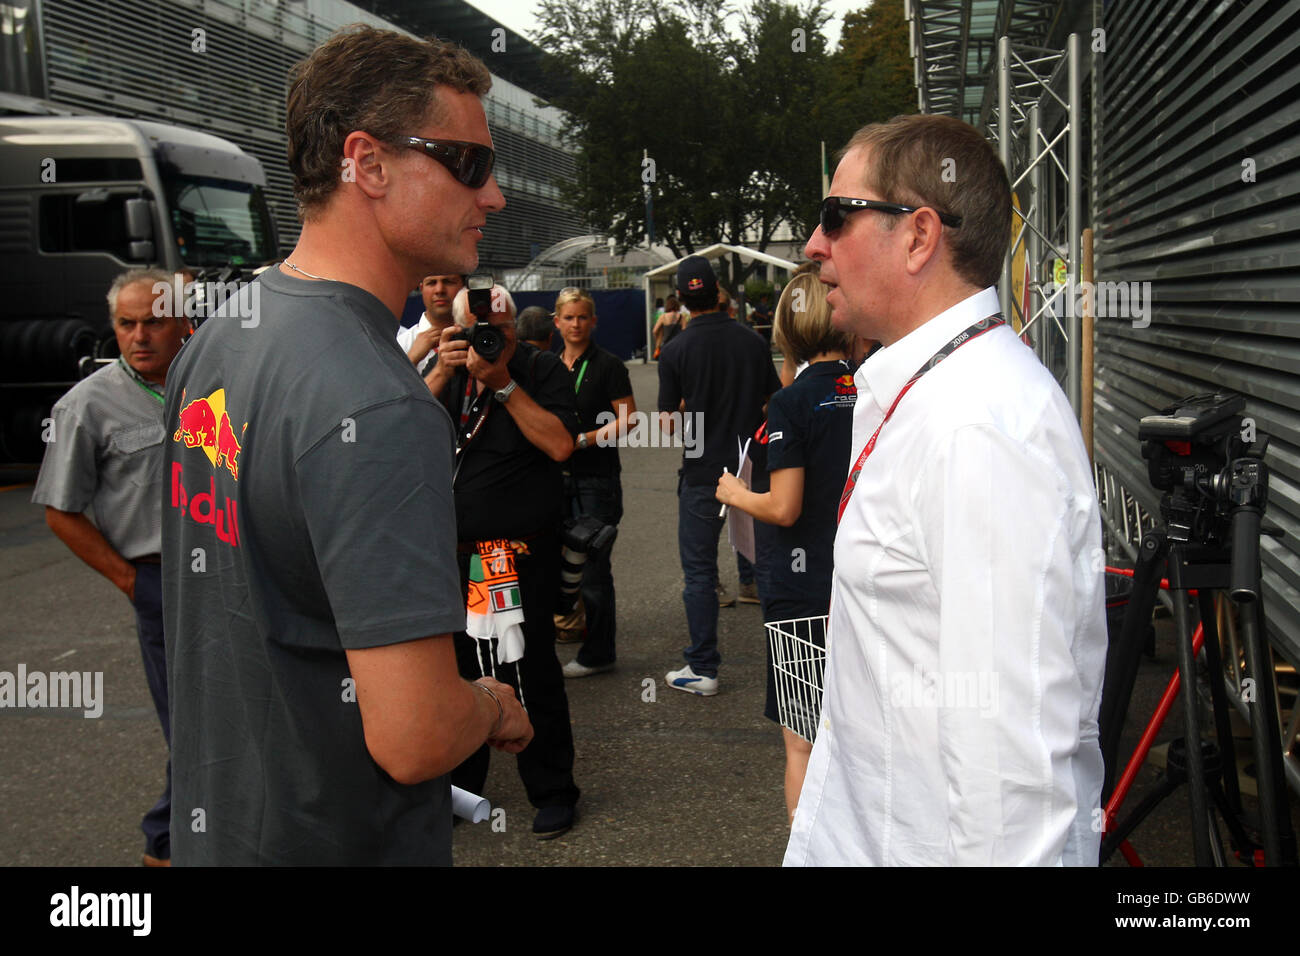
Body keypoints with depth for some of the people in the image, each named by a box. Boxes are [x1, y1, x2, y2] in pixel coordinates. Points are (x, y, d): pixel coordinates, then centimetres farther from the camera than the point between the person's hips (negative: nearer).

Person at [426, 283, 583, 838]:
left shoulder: (543, 370, -4)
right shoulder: (449, 371, 10)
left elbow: (560, 445, -17)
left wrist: (504, 384, -19)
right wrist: (441, 374, -13)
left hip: (522, 553, -5)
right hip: (455, 551, 5)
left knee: (530, 675, 0)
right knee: (457, 670, 16)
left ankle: (553, 792, 17)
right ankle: (460, 785, 34)